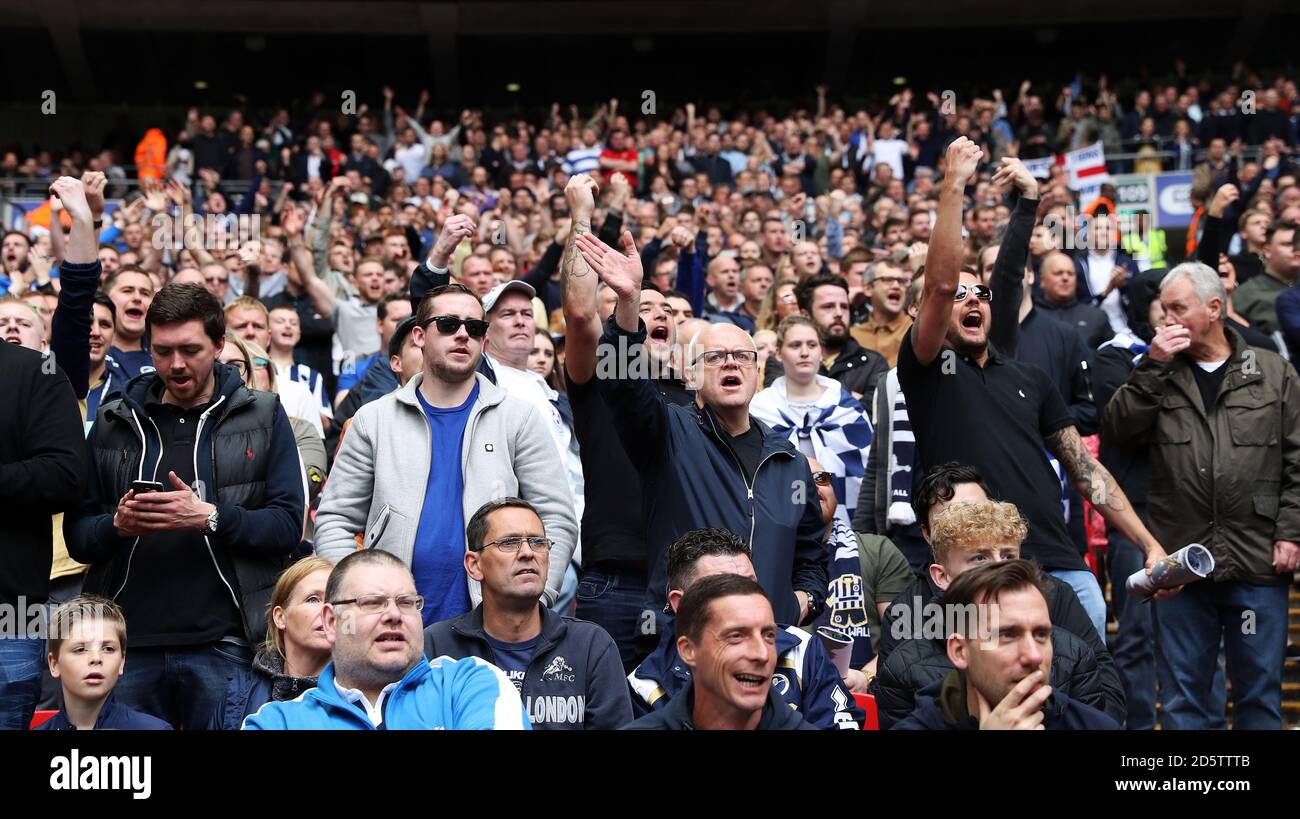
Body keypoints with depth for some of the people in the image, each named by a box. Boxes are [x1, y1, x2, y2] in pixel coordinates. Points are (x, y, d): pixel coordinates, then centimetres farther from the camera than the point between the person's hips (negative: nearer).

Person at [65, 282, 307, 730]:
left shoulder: (263, 416, 4)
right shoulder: (113, 421, 12)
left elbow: (289, 524, -3)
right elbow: (77, 536, 11)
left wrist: (209, 517, -18)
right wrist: (117, 525, -11)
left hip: (225, 643, -2)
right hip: (129, 642, 3)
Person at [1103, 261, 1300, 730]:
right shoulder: (1158, 375, 10)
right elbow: (1117, 432, -4)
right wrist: (1152, 365, -8)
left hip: (1259, 564, -1)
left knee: (1260, 690, 8)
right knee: (1185, 694, 9)